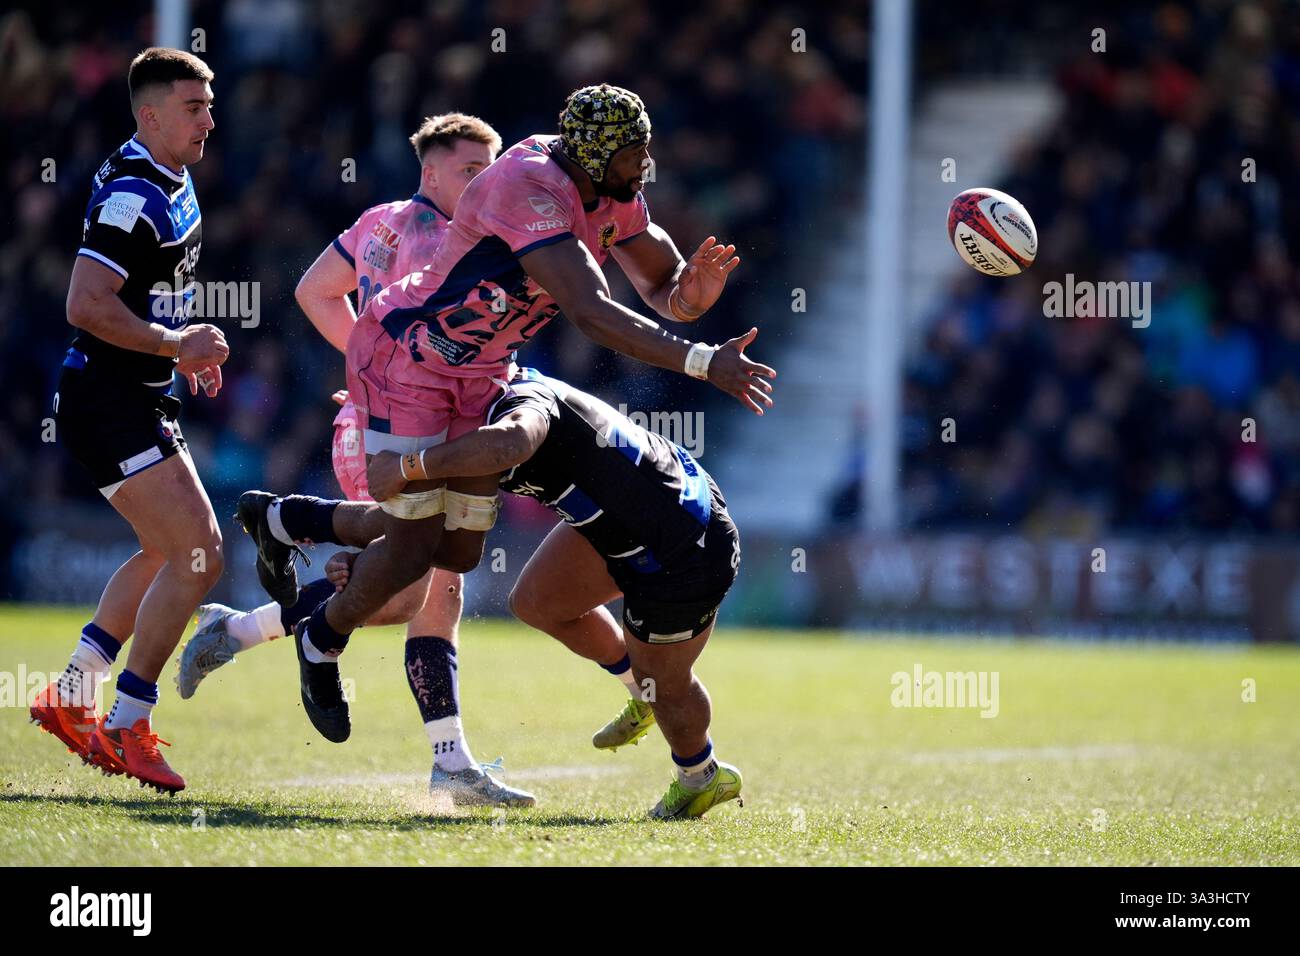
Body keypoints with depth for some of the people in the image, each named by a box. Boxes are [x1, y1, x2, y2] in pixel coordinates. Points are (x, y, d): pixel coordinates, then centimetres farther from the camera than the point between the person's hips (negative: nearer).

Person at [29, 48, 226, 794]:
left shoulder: (173, 184, 12)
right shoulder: (131, 194, -19)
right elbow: (85, 306, -27)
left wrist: (186, 349, 14)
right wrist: (176, 345, -21)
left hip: (139, 400, 11)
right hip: (109, 402, -11)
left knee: (170, 553, 20)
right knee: (199, 554, -14)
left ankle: (72, 699, 26)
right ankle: (125, 728, -7)